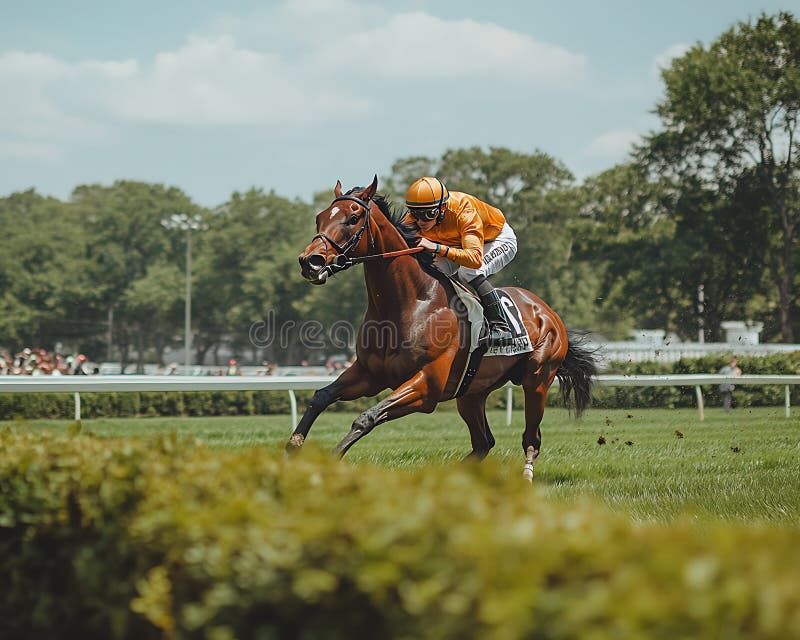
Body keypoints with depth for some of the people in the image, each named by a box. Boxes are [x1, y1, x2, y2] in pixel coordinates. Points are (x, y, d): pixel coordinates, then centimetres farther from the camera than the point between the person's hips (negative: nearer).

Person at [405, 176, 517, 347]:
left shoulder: (464, 212, -41)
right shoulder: (415, 218, -25)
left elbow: (475, 258, -52)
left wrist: (438, 248, -62)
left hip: (499, 241, -6)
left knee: (469, 272, -32)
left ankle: (500, 325, -24)